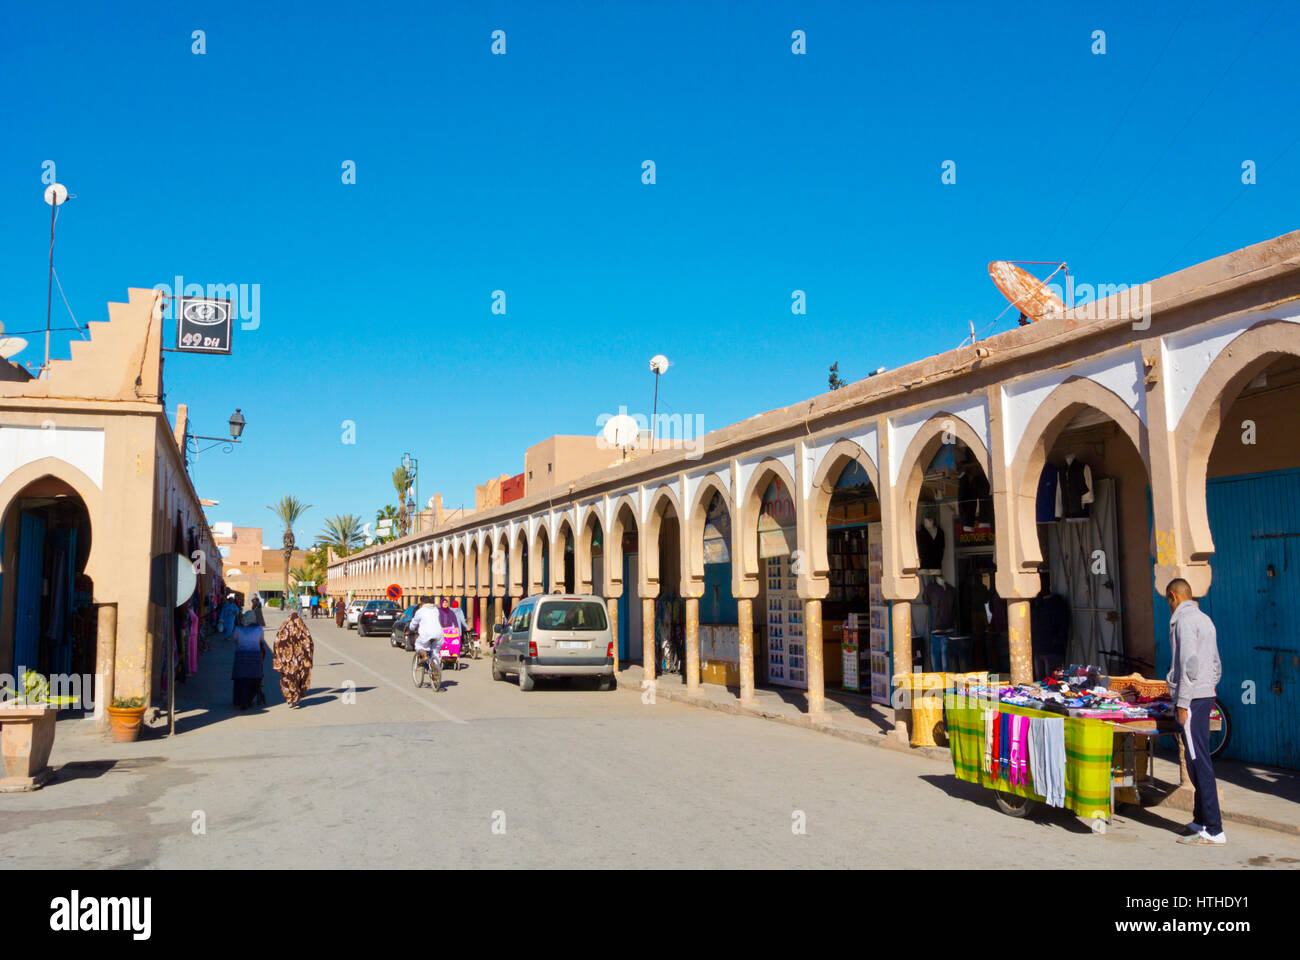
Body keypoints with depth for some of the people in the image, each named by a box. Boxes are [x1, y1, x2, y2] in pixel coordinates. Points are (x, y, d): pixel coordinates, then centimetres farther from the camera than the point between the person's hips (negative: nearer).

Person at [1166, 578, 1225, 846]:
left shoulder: (1184, 620, -11)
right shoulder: (1205, 619, 18)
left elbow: (1189, 663, -19)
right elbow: (1216, 664, 20)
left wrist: (1182, 703, -17)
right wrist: (1210, 687, 22)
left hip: (1192, 697, -10)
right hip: (1206, 695, 10)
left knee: (1198, 761, -8)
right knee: (1199, 760, 14)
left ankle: (1213, 830, -8)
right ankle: (1201, 820, 21)